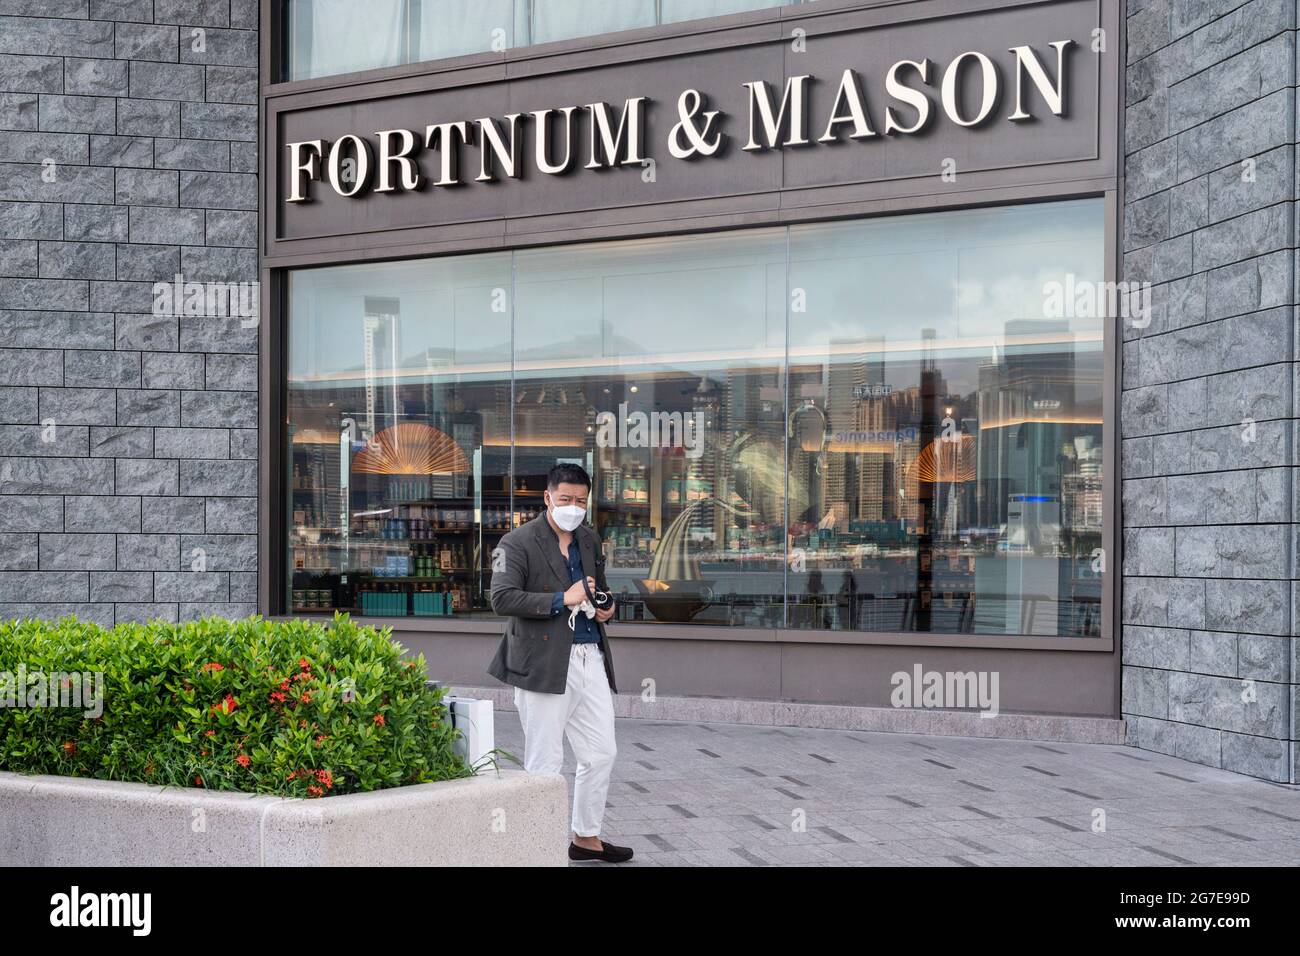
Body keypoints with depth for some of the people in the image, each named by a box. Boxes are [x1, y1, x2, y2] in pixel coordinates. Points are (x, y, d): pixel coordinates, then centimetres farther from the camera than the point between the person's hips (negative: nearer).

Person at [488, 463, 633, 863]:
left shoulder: (590, 541, 15)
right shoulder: (518, 543, -8)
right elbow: (502, 598, -18)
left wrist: (606, 605, 6)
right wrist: (562, 600, -22)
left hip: (590, 659, 7)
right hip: (545, 663, -7)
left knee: (601, 754, 12)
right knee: (544, 763, -1)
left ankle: (587, 838, 27)